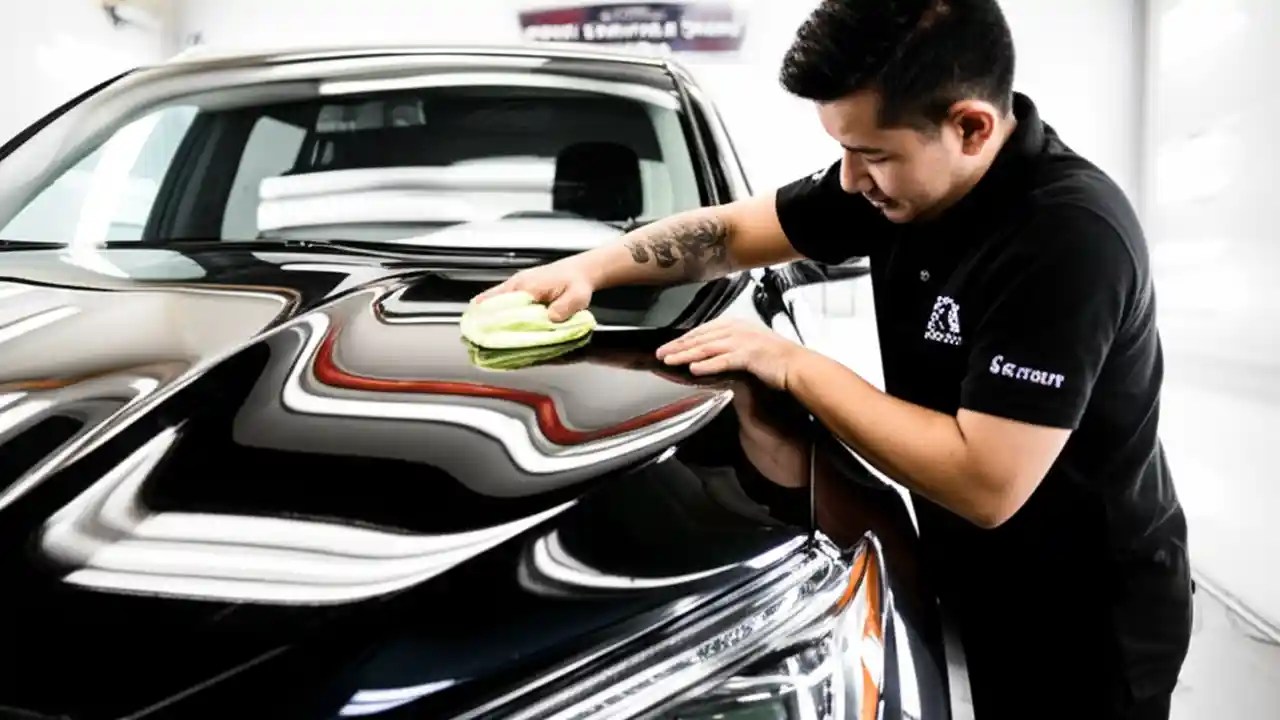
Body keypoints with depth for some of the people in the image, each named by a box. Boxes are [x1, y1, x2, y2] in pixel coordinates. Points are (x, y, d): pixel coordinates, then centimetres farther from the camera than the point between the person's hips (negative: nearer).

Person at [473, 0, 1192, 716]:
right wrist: (589, 267, -8)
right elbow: (730, 230, 6)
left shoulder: (1069, 237, -32)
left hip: (1085, 622, -7)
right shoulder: (901, 173, -7)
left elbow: (985, 485, -35)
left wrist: (793, 365, -27)